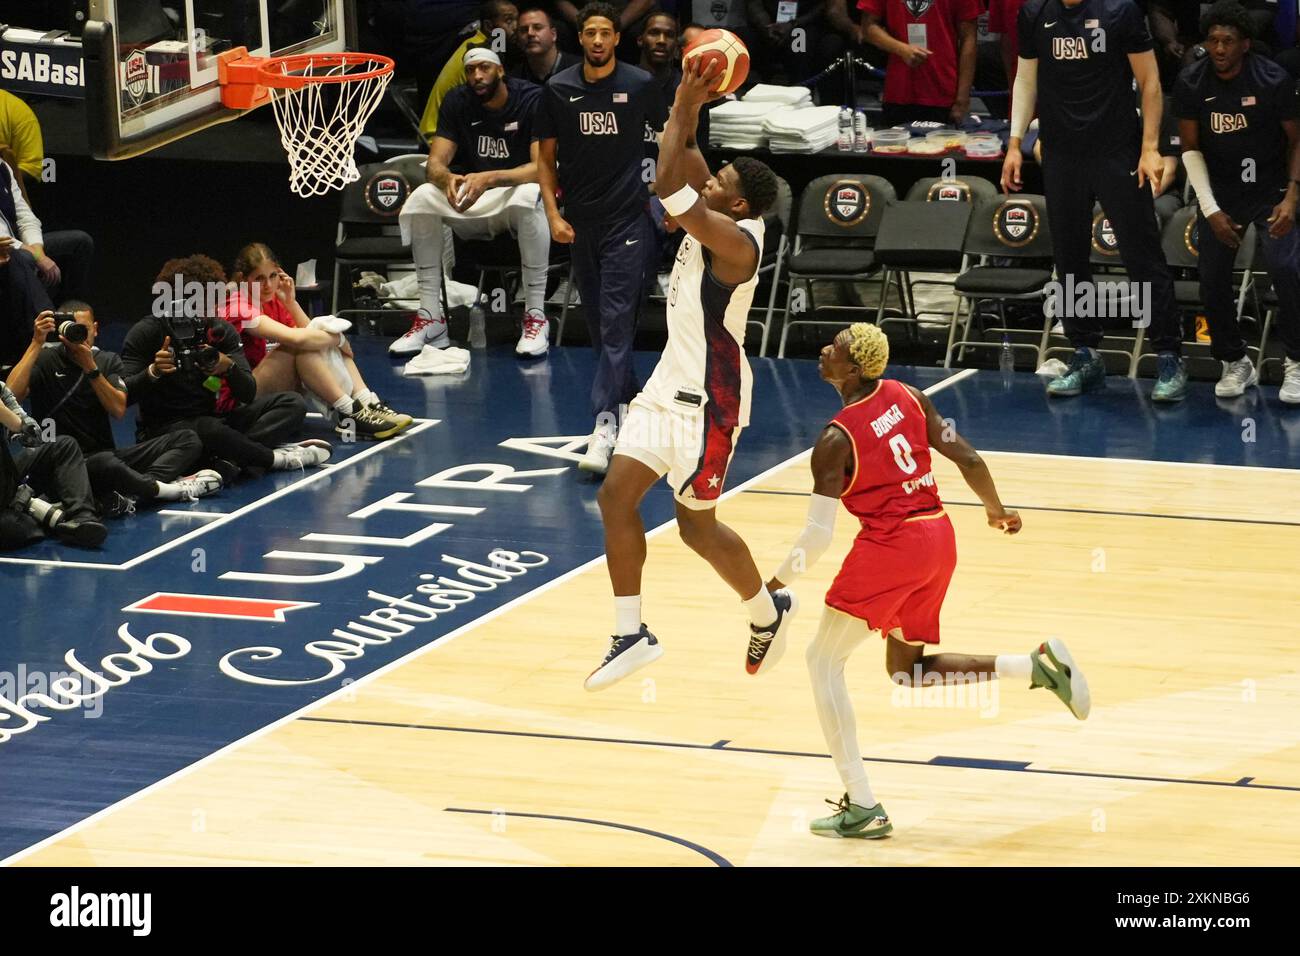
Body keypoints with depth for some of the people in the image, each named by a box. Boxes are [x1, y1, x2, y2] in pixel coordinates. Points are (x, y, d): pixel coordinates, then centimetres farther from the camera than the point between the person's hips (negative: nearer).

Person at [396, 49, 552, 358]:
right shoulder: (458, 103, 0)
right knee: (421, 198, -22)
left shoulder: (532, 100, -14)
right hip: (474, 204, 4)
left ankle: (536, 317, -30)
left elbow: (541, 167, -25)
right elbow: (436, 162, -6)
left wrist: (489, 179, -40)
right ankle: (431, 318, -19)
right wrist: (447, 179, -33)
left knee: (529, 196, -39)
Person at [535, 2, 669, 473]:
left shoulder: (640, 85, -5)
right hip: (581, 220, 4)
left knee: (616, 321, -11)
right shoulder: (558, 90, 1)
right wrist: (553, 214, -2)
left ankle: (605, 425, -17)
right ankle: (629, 398, 30)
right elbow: (546, 157, 8)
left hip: (628, 218, -4)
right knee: (597, 320, 11)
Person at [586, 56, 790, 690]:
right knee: (616, 496, 2)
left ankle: (769, 611, 27)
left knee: (696, 523, 4)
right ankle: (631, 636, 6)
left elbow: (669, 187, -32)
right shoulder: (715, 221, 3)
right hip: (672, 383, 9)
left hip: (708, 398, -9)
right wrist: (687, 106, 0)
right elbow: (681, 171, 14)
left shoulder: (736, 239, -23)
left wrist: (685, 106, -25)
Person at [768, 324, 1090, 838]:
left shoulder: (836, 440, -14)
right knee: (907, 669, 23)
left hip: (890, 546, -8)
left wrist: (773, 587, 1)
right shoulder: (908, 398, 5)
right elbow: (970, 460, 6)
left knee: (823, 659, 9)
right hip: (939, 537, 8)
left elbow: (818, 535, -13)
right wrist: (996, 509, 25)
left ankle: (863, 809, 4)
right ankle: (1039, 664, 5)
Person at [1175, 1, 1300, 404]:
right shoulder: (1191, 83, -10)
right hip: (1220, 193, 3)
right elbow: (1191, 148, -3)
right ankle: (1236, 363, 21)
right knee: (1212, 280, 0)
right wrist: (1210, 210, -9)